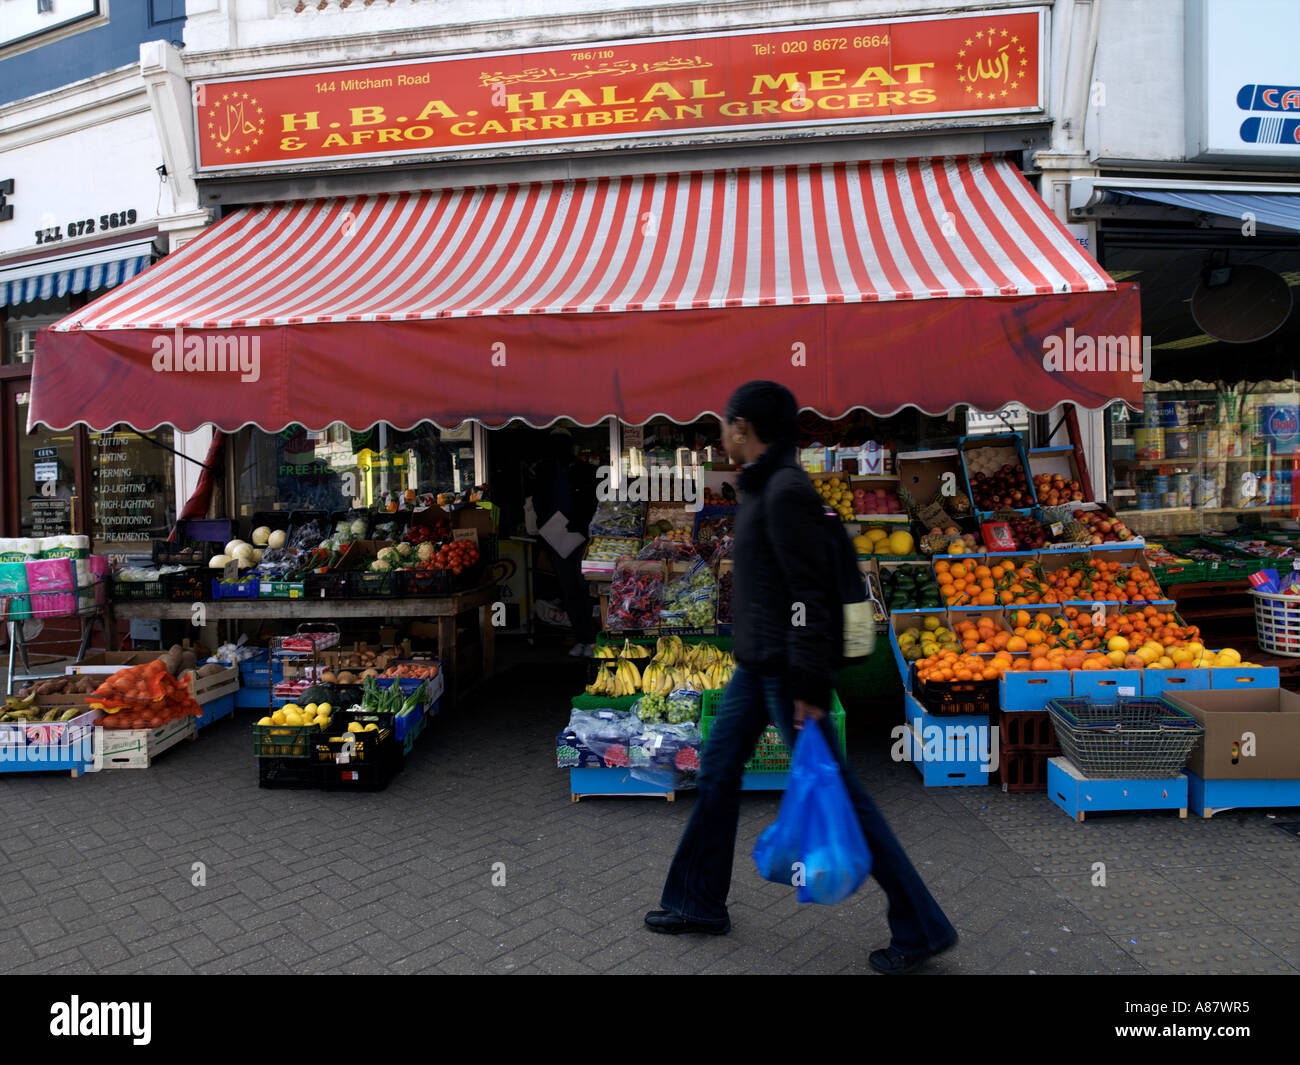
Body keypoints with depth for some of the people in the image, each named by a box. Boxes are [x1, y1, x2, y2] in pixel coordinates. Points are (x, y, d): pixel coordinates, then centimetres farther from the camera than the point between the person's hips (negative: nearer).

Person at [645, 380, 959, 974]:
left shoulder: (786, 492, -18)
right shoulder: (764, 487, 12)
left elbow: (812, 595, -22)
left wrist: (808, 691, -22)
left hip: (786, 671, -10)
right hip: (755, 667, 10)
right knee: (717, 772, 15)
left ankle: (921, 929, 14)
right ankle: (699, 904, 31)